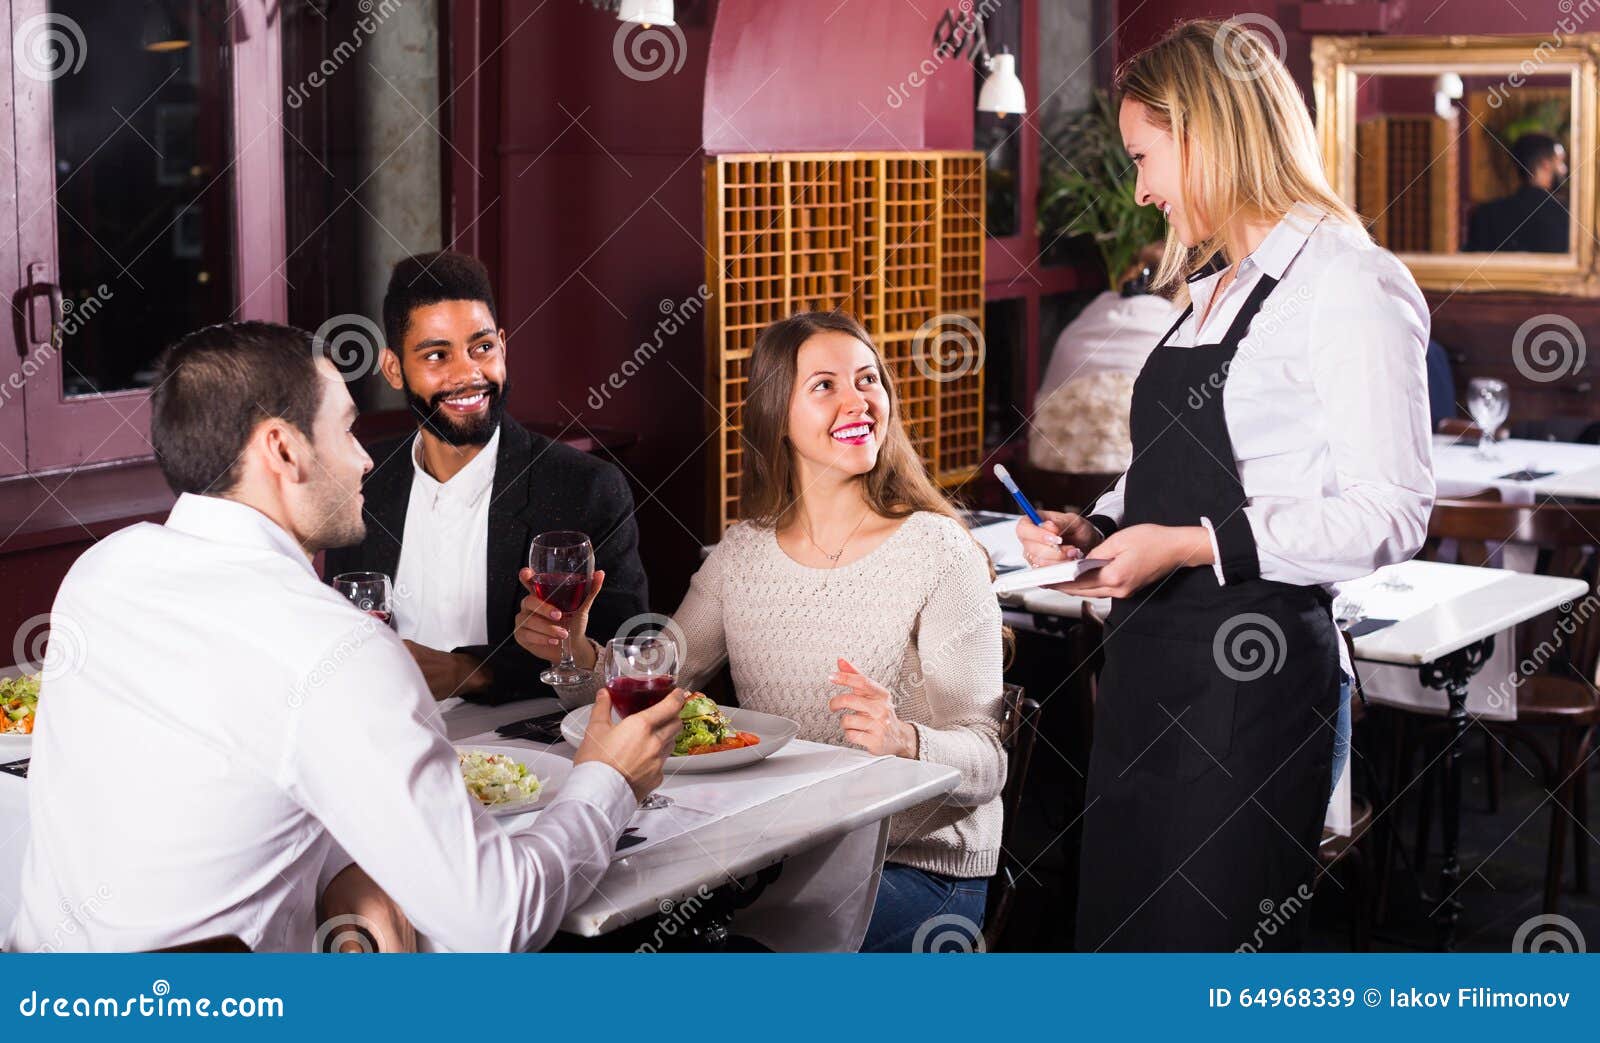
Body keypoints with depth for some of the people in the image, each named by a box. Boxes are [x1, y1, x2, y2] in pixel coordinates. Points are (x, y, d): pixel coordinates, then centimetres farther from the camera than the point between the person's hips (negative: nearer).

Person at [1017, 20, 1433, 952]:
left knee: (1212, 939, -2)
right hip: (1150, 661, 9)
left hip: (1254, 670, -8)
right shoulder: (1212, 293, 17)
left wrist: (1190, 545, -19)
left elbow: (1390, 512, -16)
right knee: (1116, 927, 12)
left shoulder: (1347, 282, -10)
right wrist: (1099, 529, 7)